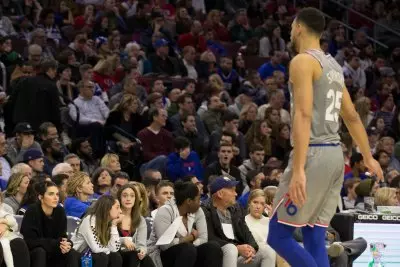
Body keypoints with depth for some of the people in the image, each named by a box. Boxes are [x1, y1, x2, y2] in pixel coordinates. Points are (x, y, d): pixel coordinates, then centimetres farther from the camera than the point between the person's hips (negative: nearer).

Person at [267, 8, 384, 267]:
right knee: (315, 240, 9)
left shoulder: (303, 61, -9)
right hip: (335, 154, 9)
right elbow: (352, 117, 26)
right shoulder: (334, 66, 18)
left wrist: (298, 169, -26)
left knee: (278, 236, -4)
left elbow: (304, 116, -19)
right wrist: (369, 158, 37)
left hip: (314, 154, -9)